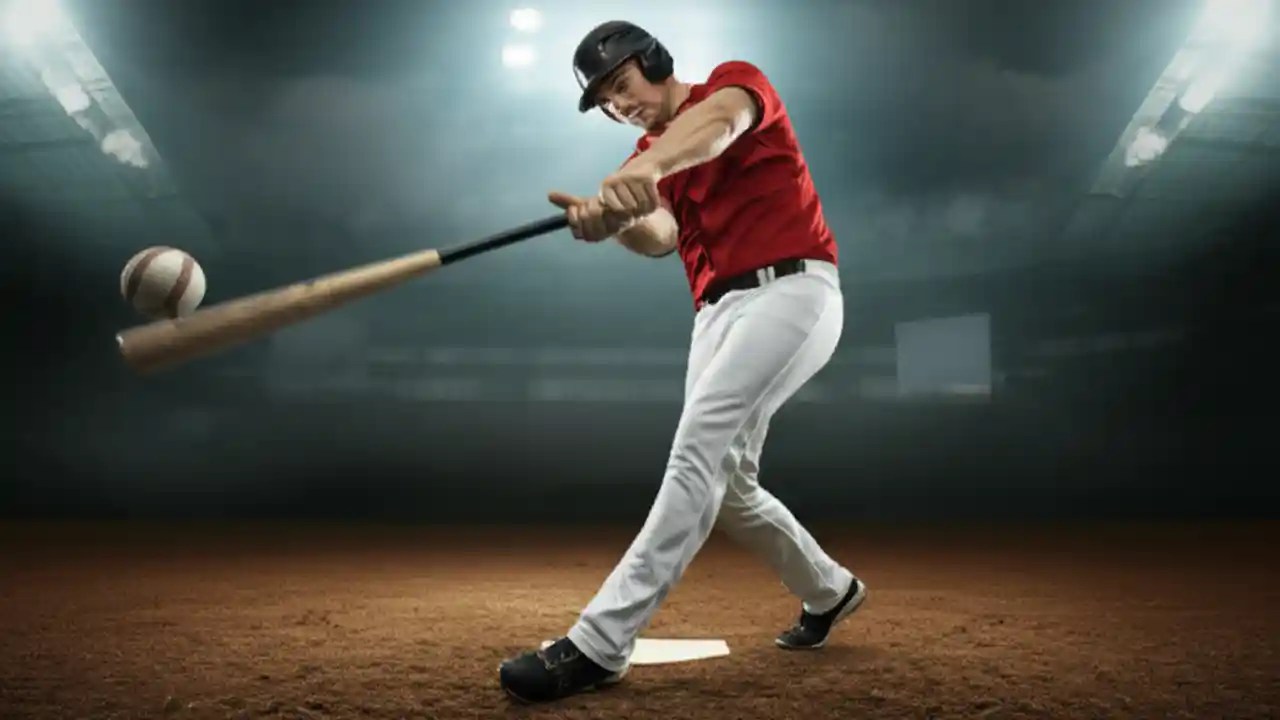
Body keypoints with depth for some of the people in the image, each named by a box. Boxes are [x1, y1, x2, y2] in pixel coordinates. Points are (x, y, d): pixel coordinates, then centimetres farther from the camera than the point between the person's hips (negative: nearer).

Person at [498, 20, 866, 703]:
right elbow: (662, 236, -6)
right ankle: (829, 591, 33)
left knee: (698, 447, -21)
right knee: (723, 482, 8)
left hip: (792, 289, -8)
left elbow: (719, 122, -27)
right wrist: (614, 218, -31)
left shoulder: (739, 79, 0)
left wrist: (647, 167, -49)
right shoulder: (648, 164, 16)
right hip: (717, 311, 8)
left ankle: (598, 644, -24)